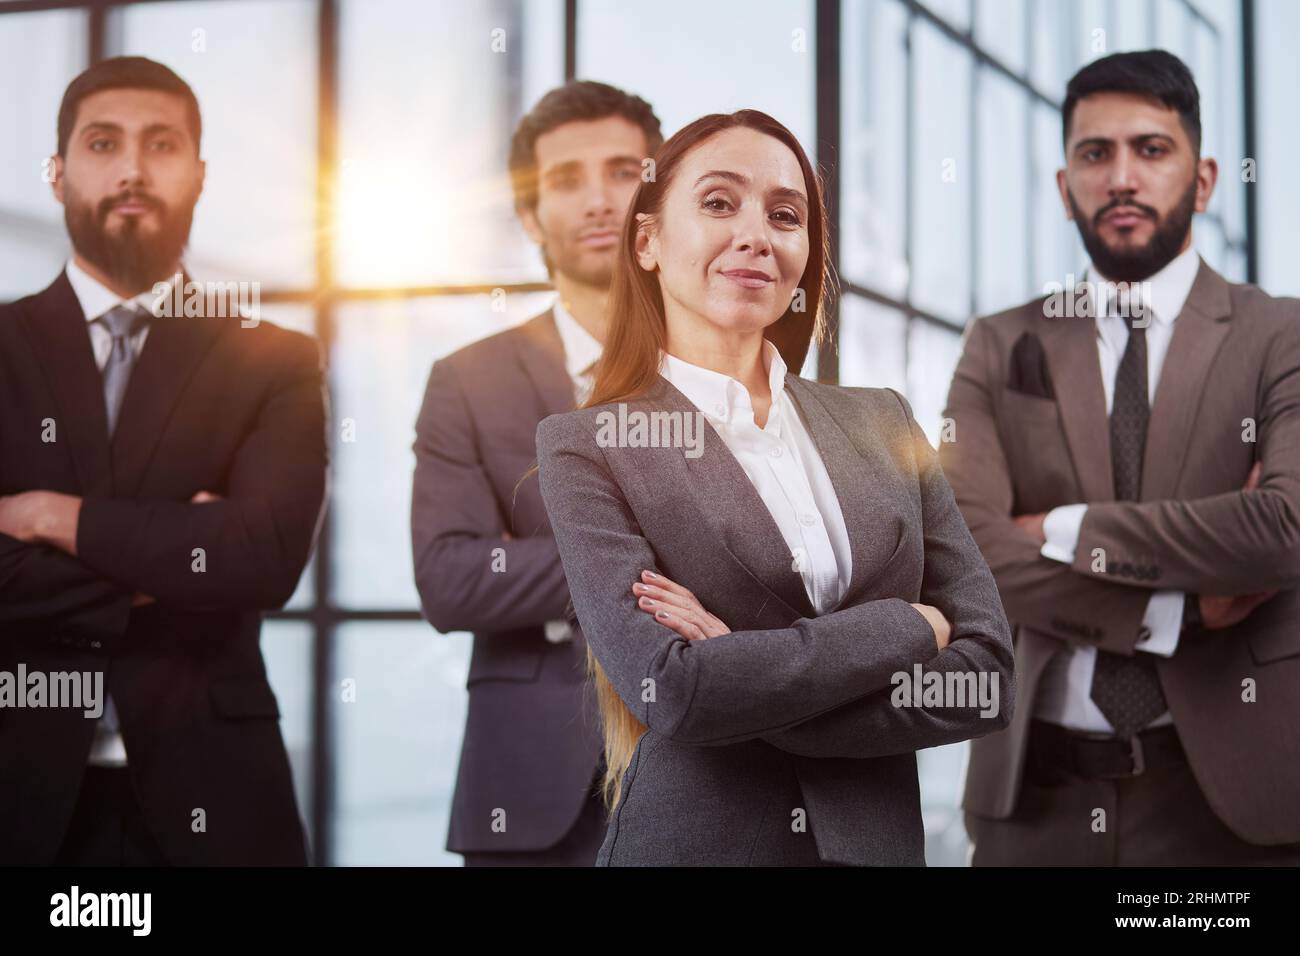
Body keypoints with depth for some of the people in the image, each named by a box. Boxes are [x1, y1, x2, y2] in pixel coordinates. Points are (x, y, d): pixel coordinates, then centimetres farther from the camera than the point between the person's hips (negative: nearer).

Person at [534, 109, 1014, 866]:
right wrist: (909, 628, -12)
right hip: (690, 839, -3)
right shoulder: (589, 447, -7)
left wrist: (749, 687, -15)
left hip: (879, 838, 3)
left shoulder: (884, 424, 4)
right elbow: (670, 688, -20)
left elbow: (987, 677, -4)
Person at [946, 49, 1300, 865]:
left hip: (1226, 785, -1)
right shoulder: (1001, 349, 6)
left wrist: (1066, 530, -10)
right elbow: (961, 546, -7)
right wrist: (1182, 609, -12)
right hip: (1038, 793, 2)